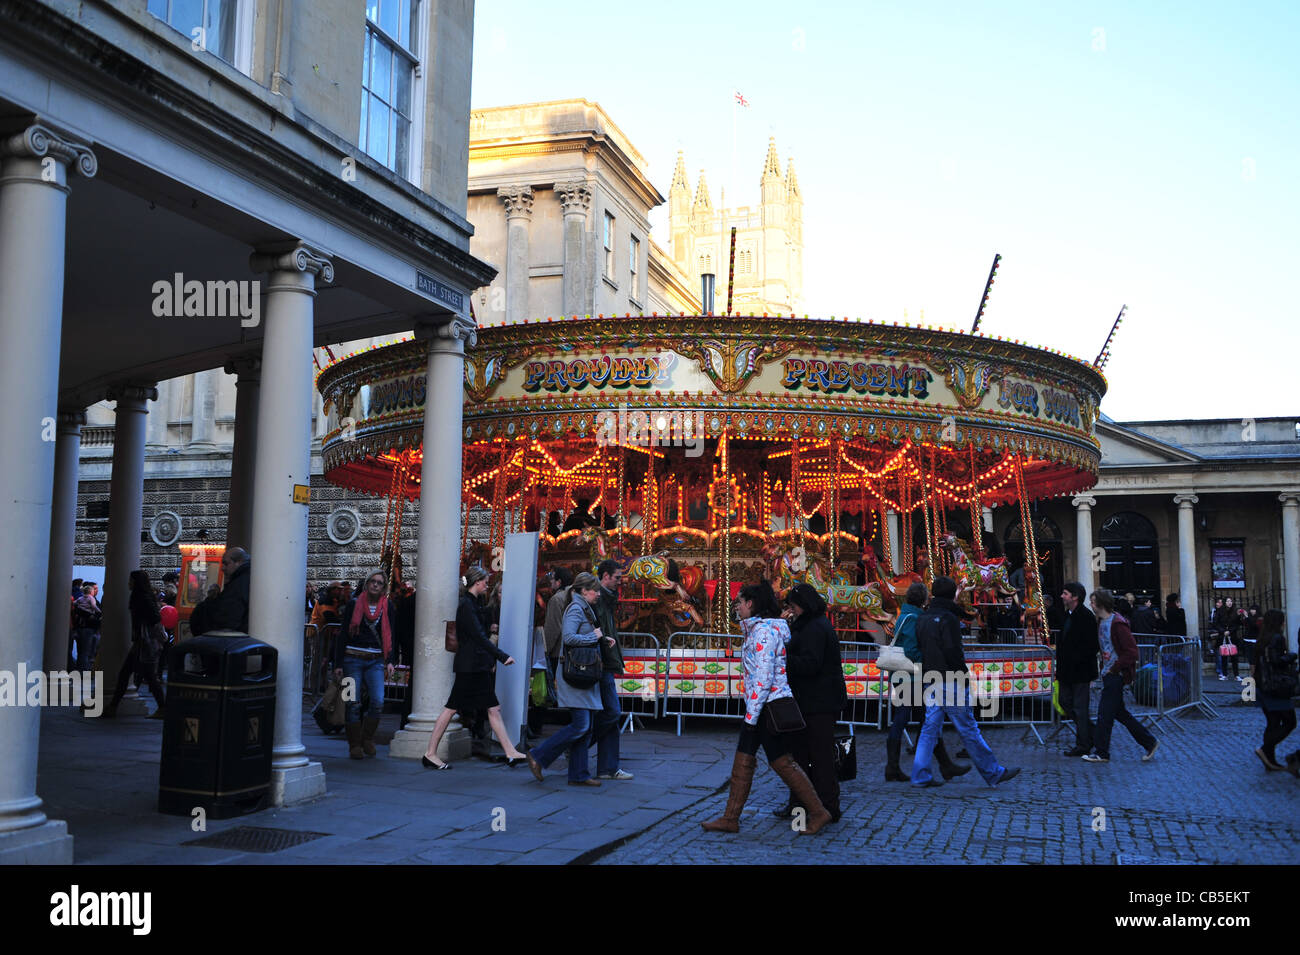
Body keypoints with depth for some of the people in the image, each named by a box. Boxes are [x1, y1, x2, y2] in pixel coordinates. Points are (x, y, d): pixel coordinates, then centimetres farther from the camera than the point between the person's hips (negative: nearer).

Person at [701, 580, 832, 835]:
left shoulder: (764, 630, -17)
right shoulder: (756, 628, 14)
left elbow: (764, 677, -22)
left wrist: (751, 715, -21)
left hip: (769, 705, -10)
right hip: (760, 706, 10)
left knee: (782, 762, -3)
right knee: (742, 760, 10)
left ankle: (819, 813, 8)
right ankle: (730, 818, 14)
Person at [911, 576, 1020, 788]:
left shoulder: (923, 619, 13)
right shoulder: (948, 618, -13)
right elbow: (953, 651, -18)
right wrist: (962, 675, -10)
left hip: (931, 682, 8)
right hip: (950, 683, -8)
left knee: (930, 728, 9)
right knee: (968, 730, -1)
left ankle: (920, 775, 7)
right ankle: (994, 773, 9)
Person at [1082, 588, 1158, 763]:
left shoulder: (1118, 624, -19)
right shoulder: (1101, 622, 9)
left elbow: (1132, 652, -21)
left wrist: (1113, 669, -16)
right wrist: (1103, 667, 11)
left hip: (1116, 676, -9)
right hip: (1108, 675, 9)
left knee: (1104, 713, -3)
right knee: (1119, 712, 15)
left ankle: (1102, 753, 7)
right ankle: (1149, 742, 24)